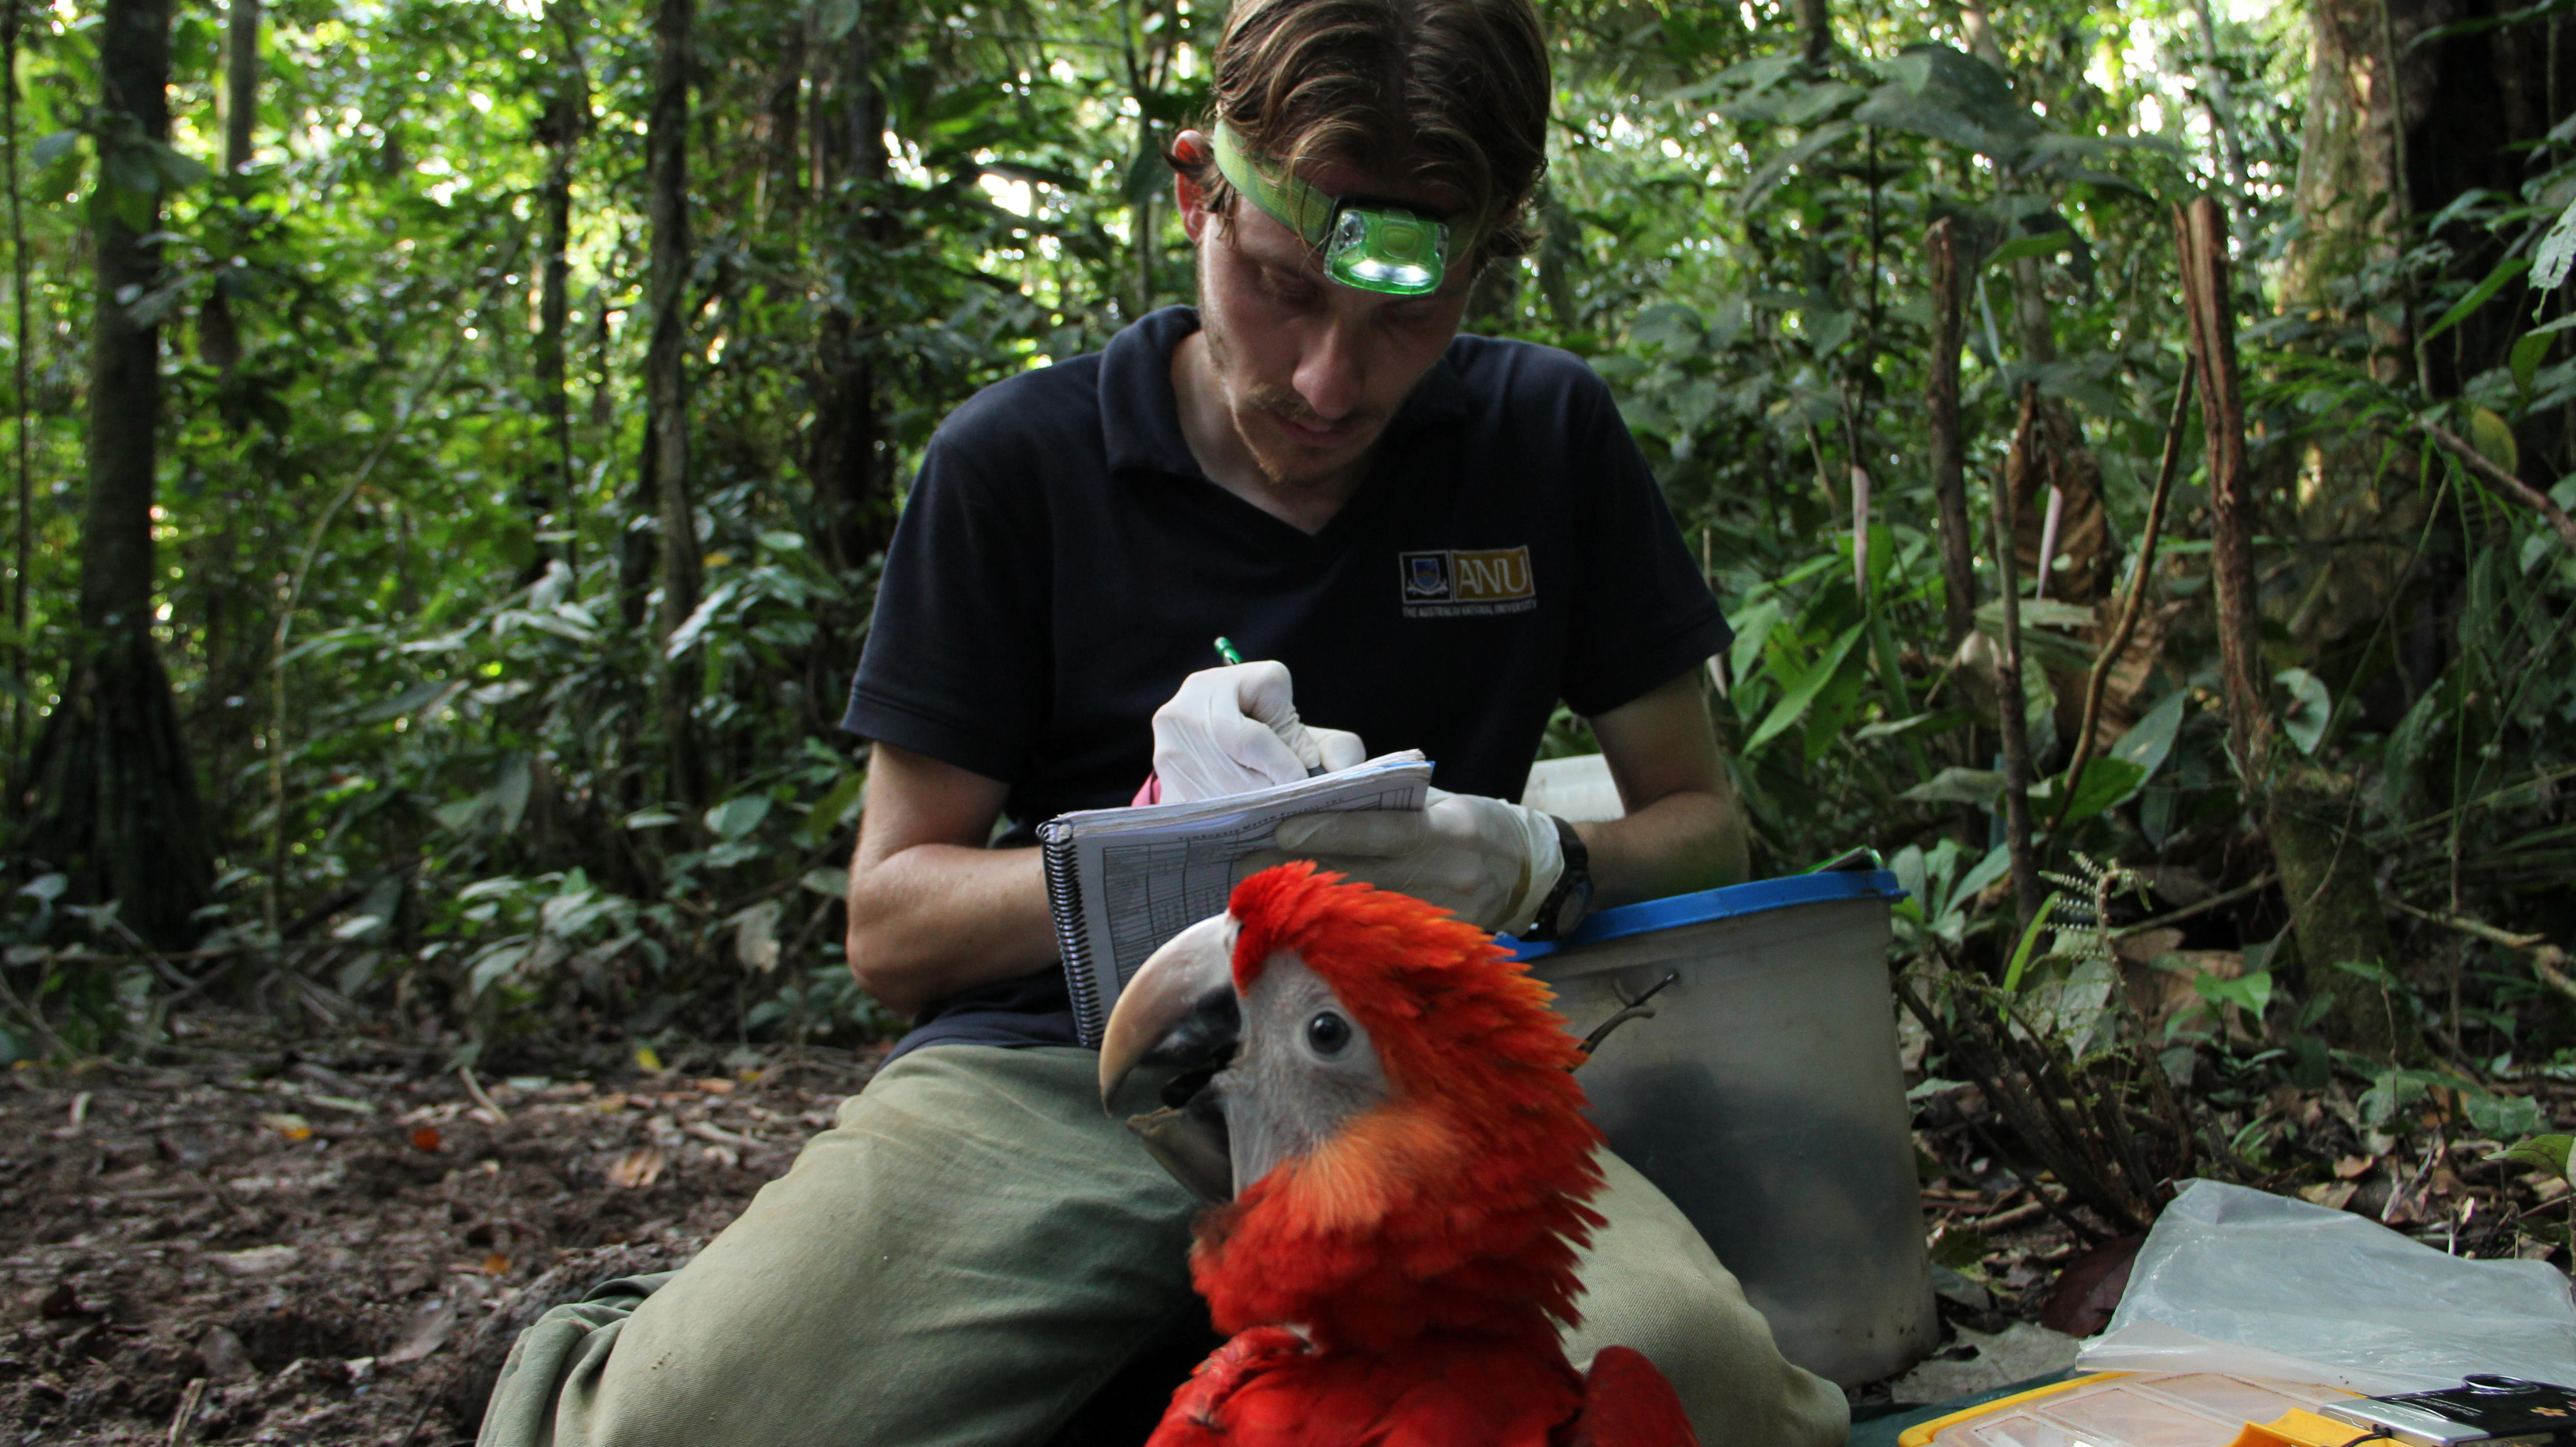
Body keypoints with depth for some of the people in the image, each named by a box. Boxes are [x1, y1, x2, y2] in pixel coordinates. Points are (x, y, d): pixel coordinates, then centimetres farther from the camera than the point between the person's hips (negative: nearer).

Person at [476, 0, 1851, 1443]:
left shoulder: (1549, 434, 9)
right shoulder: (1018, 458, 4)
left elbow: (1704, 825, 13)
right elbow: (890, 924, 5)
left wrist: (1537, 866, -10)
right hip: (1054, 1060, -1)